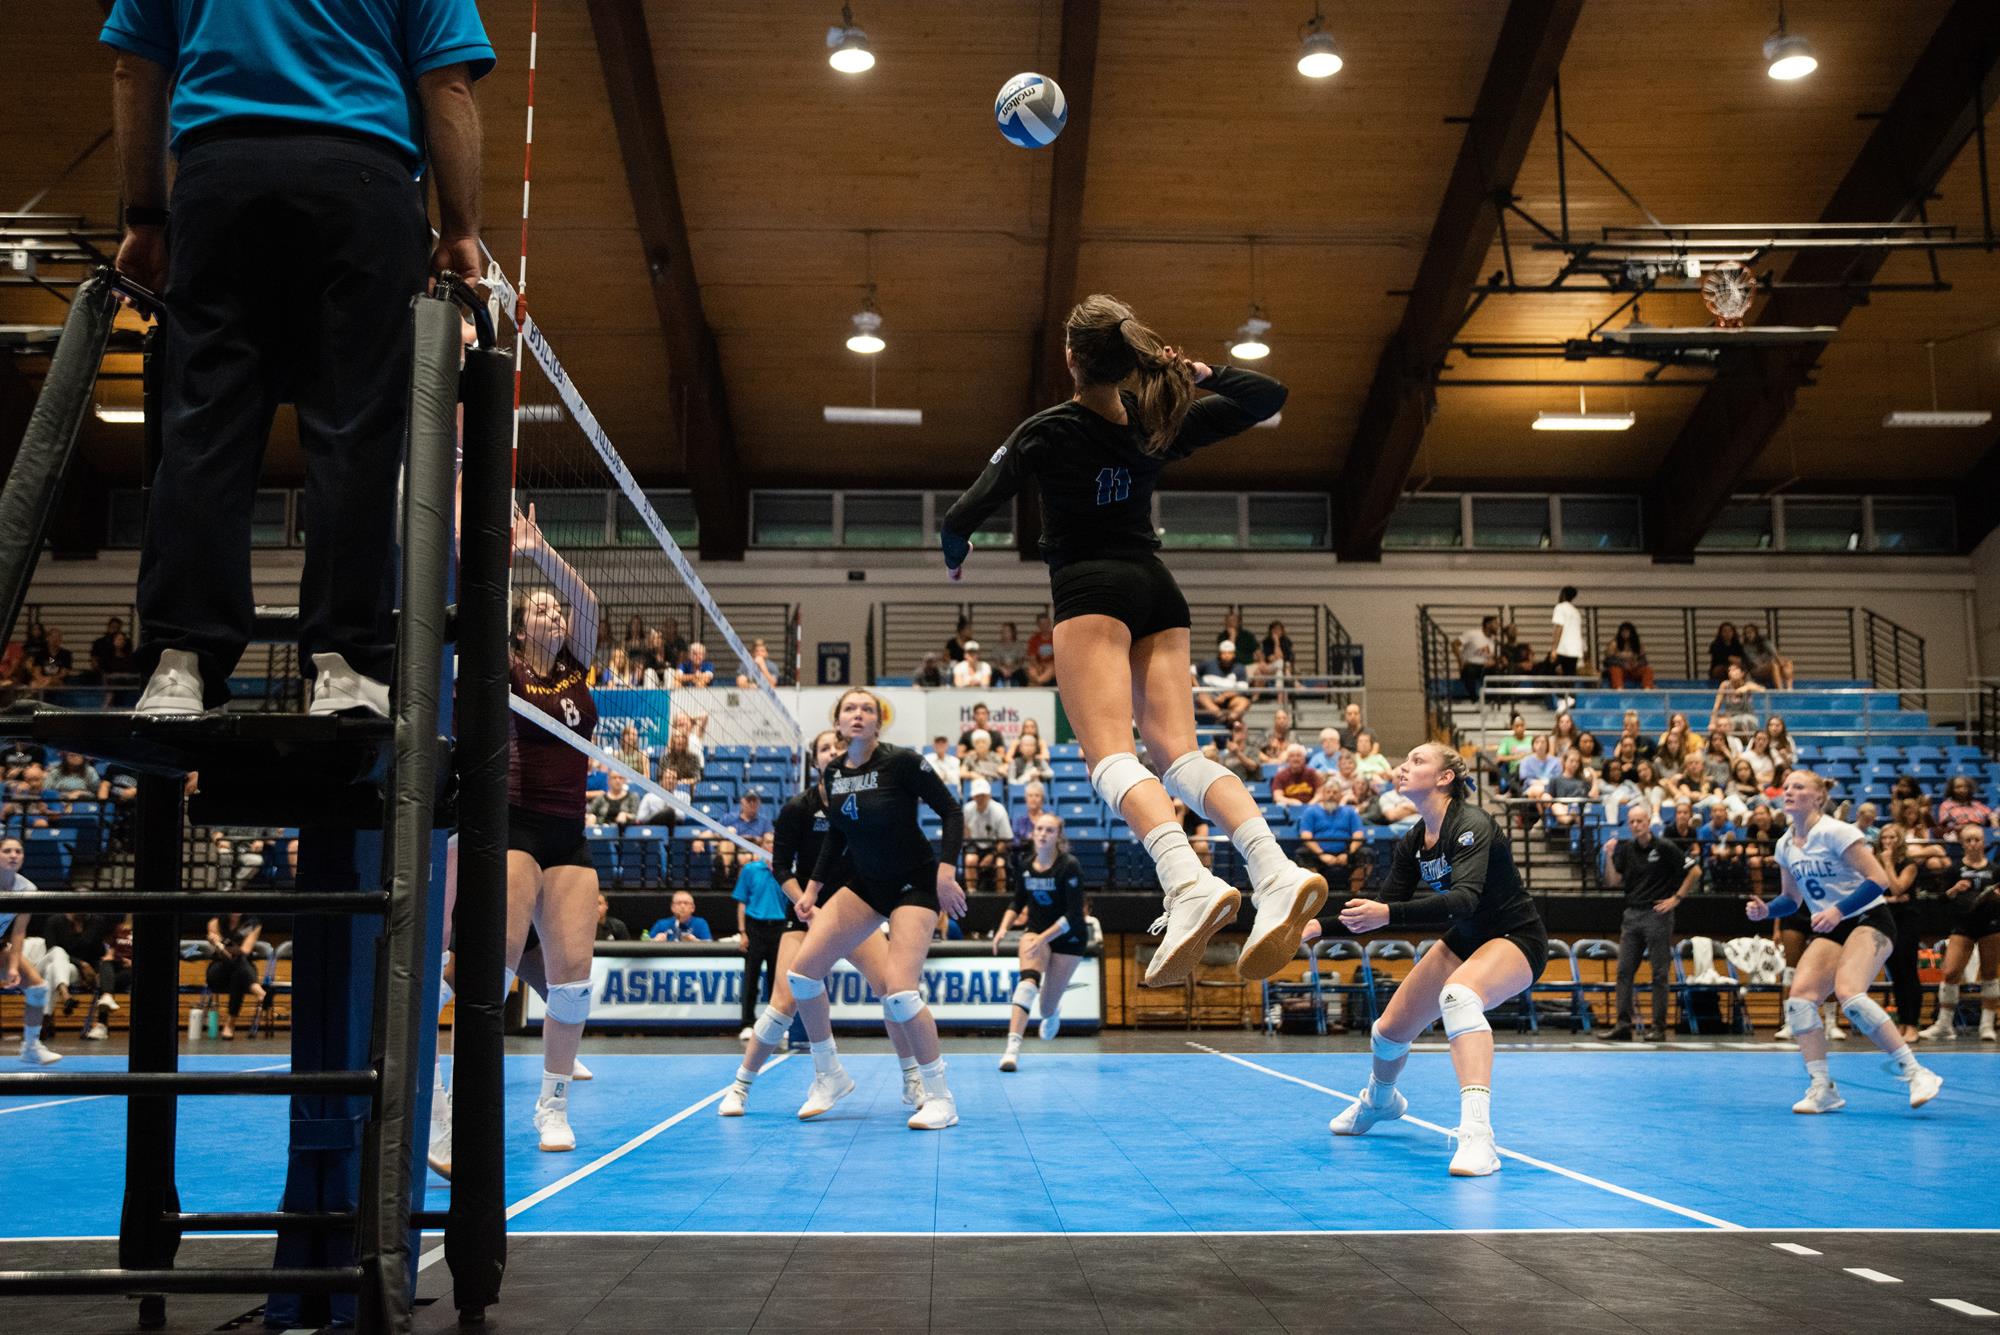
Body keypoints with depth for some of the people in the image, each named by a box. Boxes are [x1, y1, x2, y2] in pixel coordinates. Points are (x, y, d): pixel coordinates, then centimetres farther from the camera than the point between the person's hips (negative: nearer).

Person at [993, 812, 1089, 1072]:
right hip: (1035, 931, 3)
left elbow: (1074, 914, -23)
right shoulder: (1026, 866, -4)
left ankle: (1053, 1011, 41)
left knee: (1047, 1006, 1)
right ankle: (1013, 1047, -34)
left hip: (1068, 938, -3)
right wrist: (1003, 927, -7)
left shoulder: (1069, 867, -20)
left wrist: (1043, 938, -30)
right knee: (1028, 980, -27)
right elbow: (1018, 902, 11)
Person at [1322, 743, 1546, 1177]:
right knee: (1389, 1030, 8)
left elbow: (1464, 900, -40)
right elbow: (1384, 910, 4)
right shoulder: (1412, 843, -3)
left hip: (1515, 939, -8)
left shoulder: (1472, 826, -26)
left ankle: (1477, 1135, -46)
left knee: (1458, 994, -39)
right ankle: (1379, 1101, 44)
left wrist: (1389, 914, -50)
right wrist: (1321, 925, -6)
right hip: (1462, 941, 8)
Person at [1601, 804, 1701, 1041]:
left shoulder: (1665, 847, -6)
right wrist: (1609, 857, -5)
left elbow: (1695, 872, -4)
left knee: (1659, 974, 0)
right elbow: (1613, 881, 7)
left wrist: (1676, 898, -5)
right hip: (1632, 914, 5)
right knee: (1624, 972, 2)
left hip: (1657, 914, -5)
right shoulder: (1626, 849, 9)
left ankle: (1659, 1028, 4)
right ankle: (1623, 1025, 5)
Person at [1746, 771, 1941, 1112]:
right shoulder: (1785, 845, 7)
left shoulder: (1835, 832, -14)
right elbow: (1792, 899, 18)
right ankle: (1823, 1089, -7)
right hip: (1830, 931, 7)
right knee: (1799, 997, -14)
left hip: (1869, 920, -7)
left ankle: (1916, 1073, -19)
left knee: (1848, 994, -29)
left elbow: (1878, 879, -19)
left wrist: (1838, 910, -28)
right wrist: (1765, 910, -3)